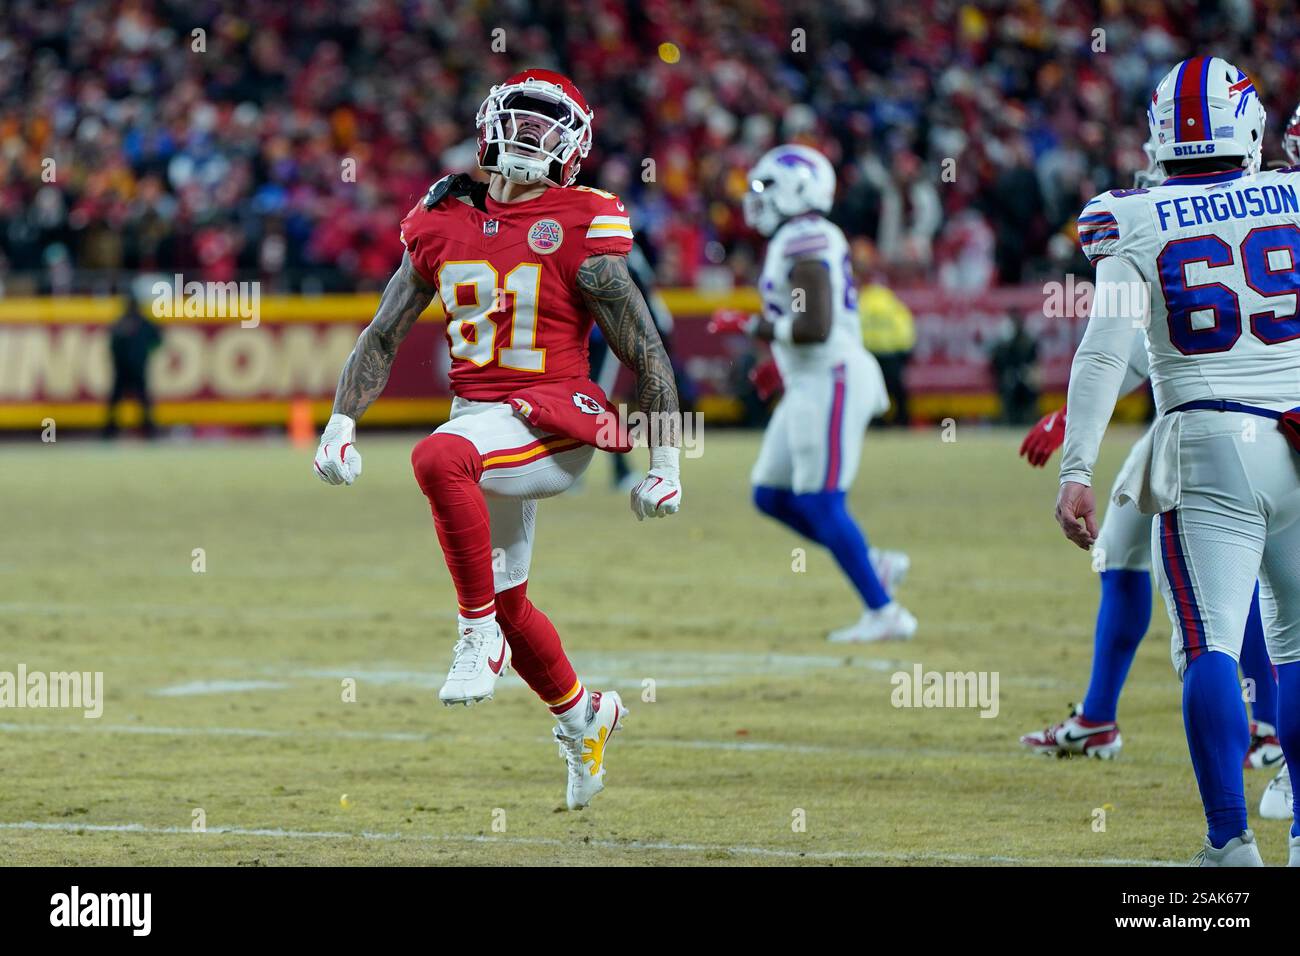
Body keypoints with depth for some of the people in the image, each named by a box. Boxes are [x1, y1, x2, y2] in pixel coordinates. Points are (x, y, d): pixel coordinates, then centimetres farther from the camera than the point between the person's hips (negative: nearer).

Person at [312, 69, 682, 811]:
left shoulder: (579, 233, -9)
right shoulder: (443, 224, 5)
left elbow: (646, 353, -6)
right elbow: (384, 337, 12)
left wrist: (666, 463, -7)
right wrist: (341, 424, 1)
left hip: (551, 422, -6)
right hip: (481, 426, 6)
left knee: (439, 460, -36)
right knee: (507, 599, 17)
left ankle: (480, 636, -23)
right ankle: (584, 715, 43)